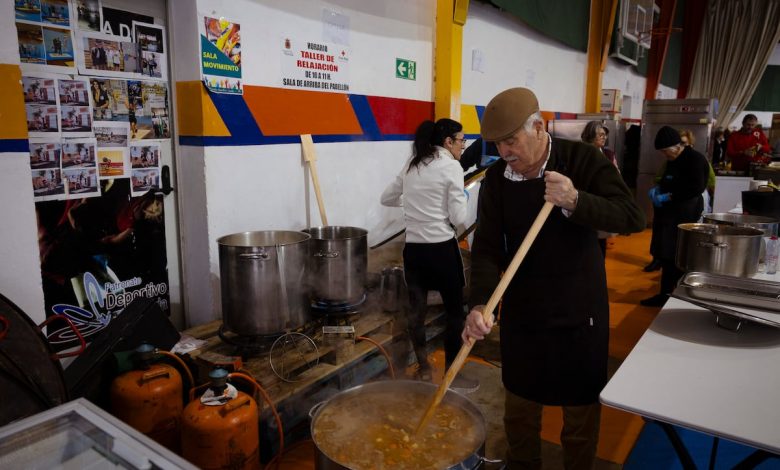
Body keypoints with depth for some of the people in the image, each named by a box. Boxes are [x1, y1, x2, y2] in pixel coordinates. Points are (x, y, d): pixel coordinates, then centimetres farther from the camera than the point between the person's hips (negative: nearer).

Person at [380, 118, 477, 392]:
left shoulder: (411, 166, 10)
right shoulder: (451, 166, -9)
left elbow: (387, 198, 20)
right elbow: (458, 219, -12)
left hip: (412, 248, 7)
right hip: (442, 248, -6)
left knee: (416, 310, 13)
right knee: (455, 311, 9)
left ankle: (424, 370, 28)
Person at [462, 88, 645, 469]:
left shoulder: (583, 161, -12)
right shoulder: (495, 179, -5)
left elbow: (633, 218, -18)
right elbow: (487, 247, -10)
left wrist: (575, 202, -35)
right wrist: (480, 304, -25)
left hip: (580, 311, -2)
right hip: (521, 312, 3)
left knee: (580, 409, 14)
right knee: (519, 405, 18)